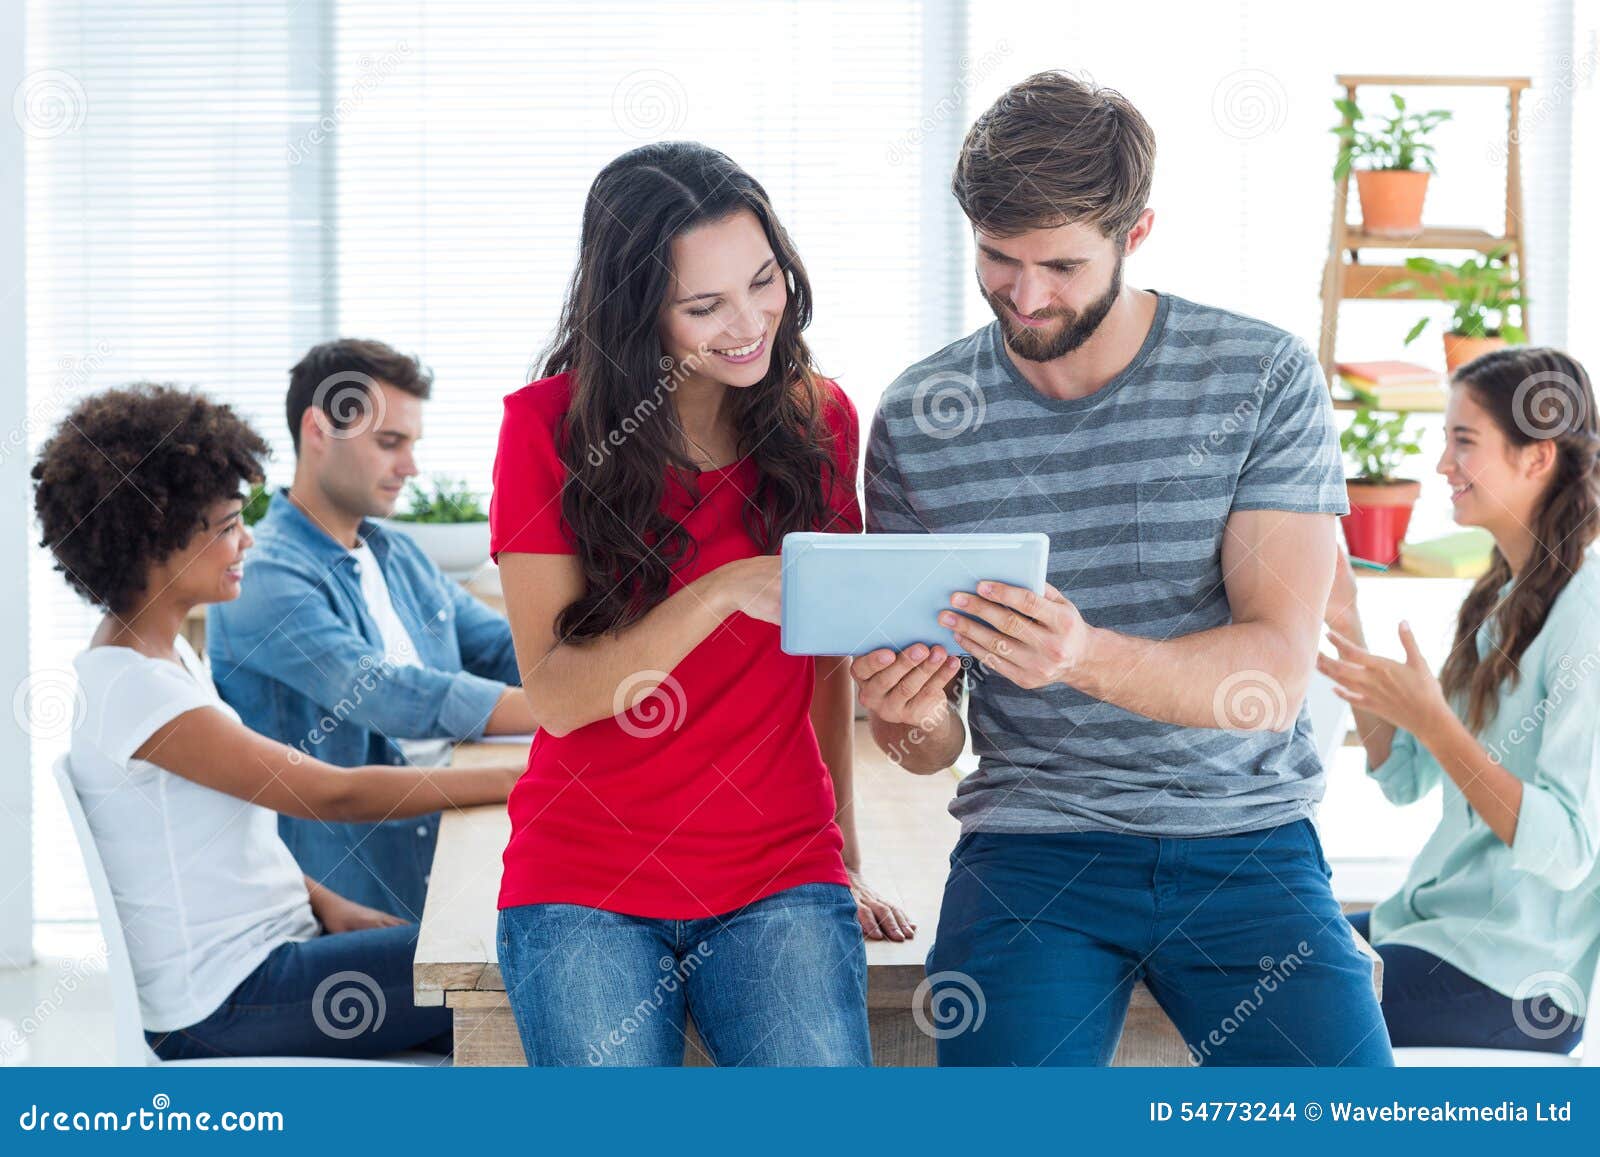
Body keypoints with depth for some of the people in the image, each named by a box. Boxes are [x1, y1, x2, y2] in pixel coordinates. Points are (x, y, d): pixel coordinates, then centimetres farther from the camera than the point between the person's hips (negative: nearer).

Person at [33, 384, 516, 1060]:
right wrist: (517, 781, -15)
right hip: (220, 1006, -9)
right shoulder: (125, 687, -20)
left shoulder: (169, 656, 12)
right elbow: (332, 794, -19)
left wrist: (324, 903, 1)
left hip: (269, 947, 9)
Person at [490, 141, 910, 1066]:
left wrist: (845, 857, 12)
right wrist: (724, 593, -23)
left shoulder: (819, 419, 5)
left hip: (780, 877, 1)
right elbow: (555, 695, -11)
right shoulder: (550, 426, -4)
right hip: (584, 886, -1)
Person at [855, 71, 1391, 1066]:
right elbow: (934, 742, 6)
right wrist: (915, 721, -19)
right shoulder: (917, 419, 1)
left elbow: (1278, 670, -12)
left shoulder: (1265, 377, -3)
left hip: (1246, 845, 0)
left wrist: (1088, 658, -30)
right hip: (1028, 848, 1)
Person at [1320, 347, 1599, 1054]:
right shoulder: (1503, 599, 11)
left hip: (1516, 981, -9)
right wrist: (1346, 630, 3)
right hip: (1436, 923, 9)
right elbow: (1404, 780, 11)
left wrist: (1427, 716, -27)